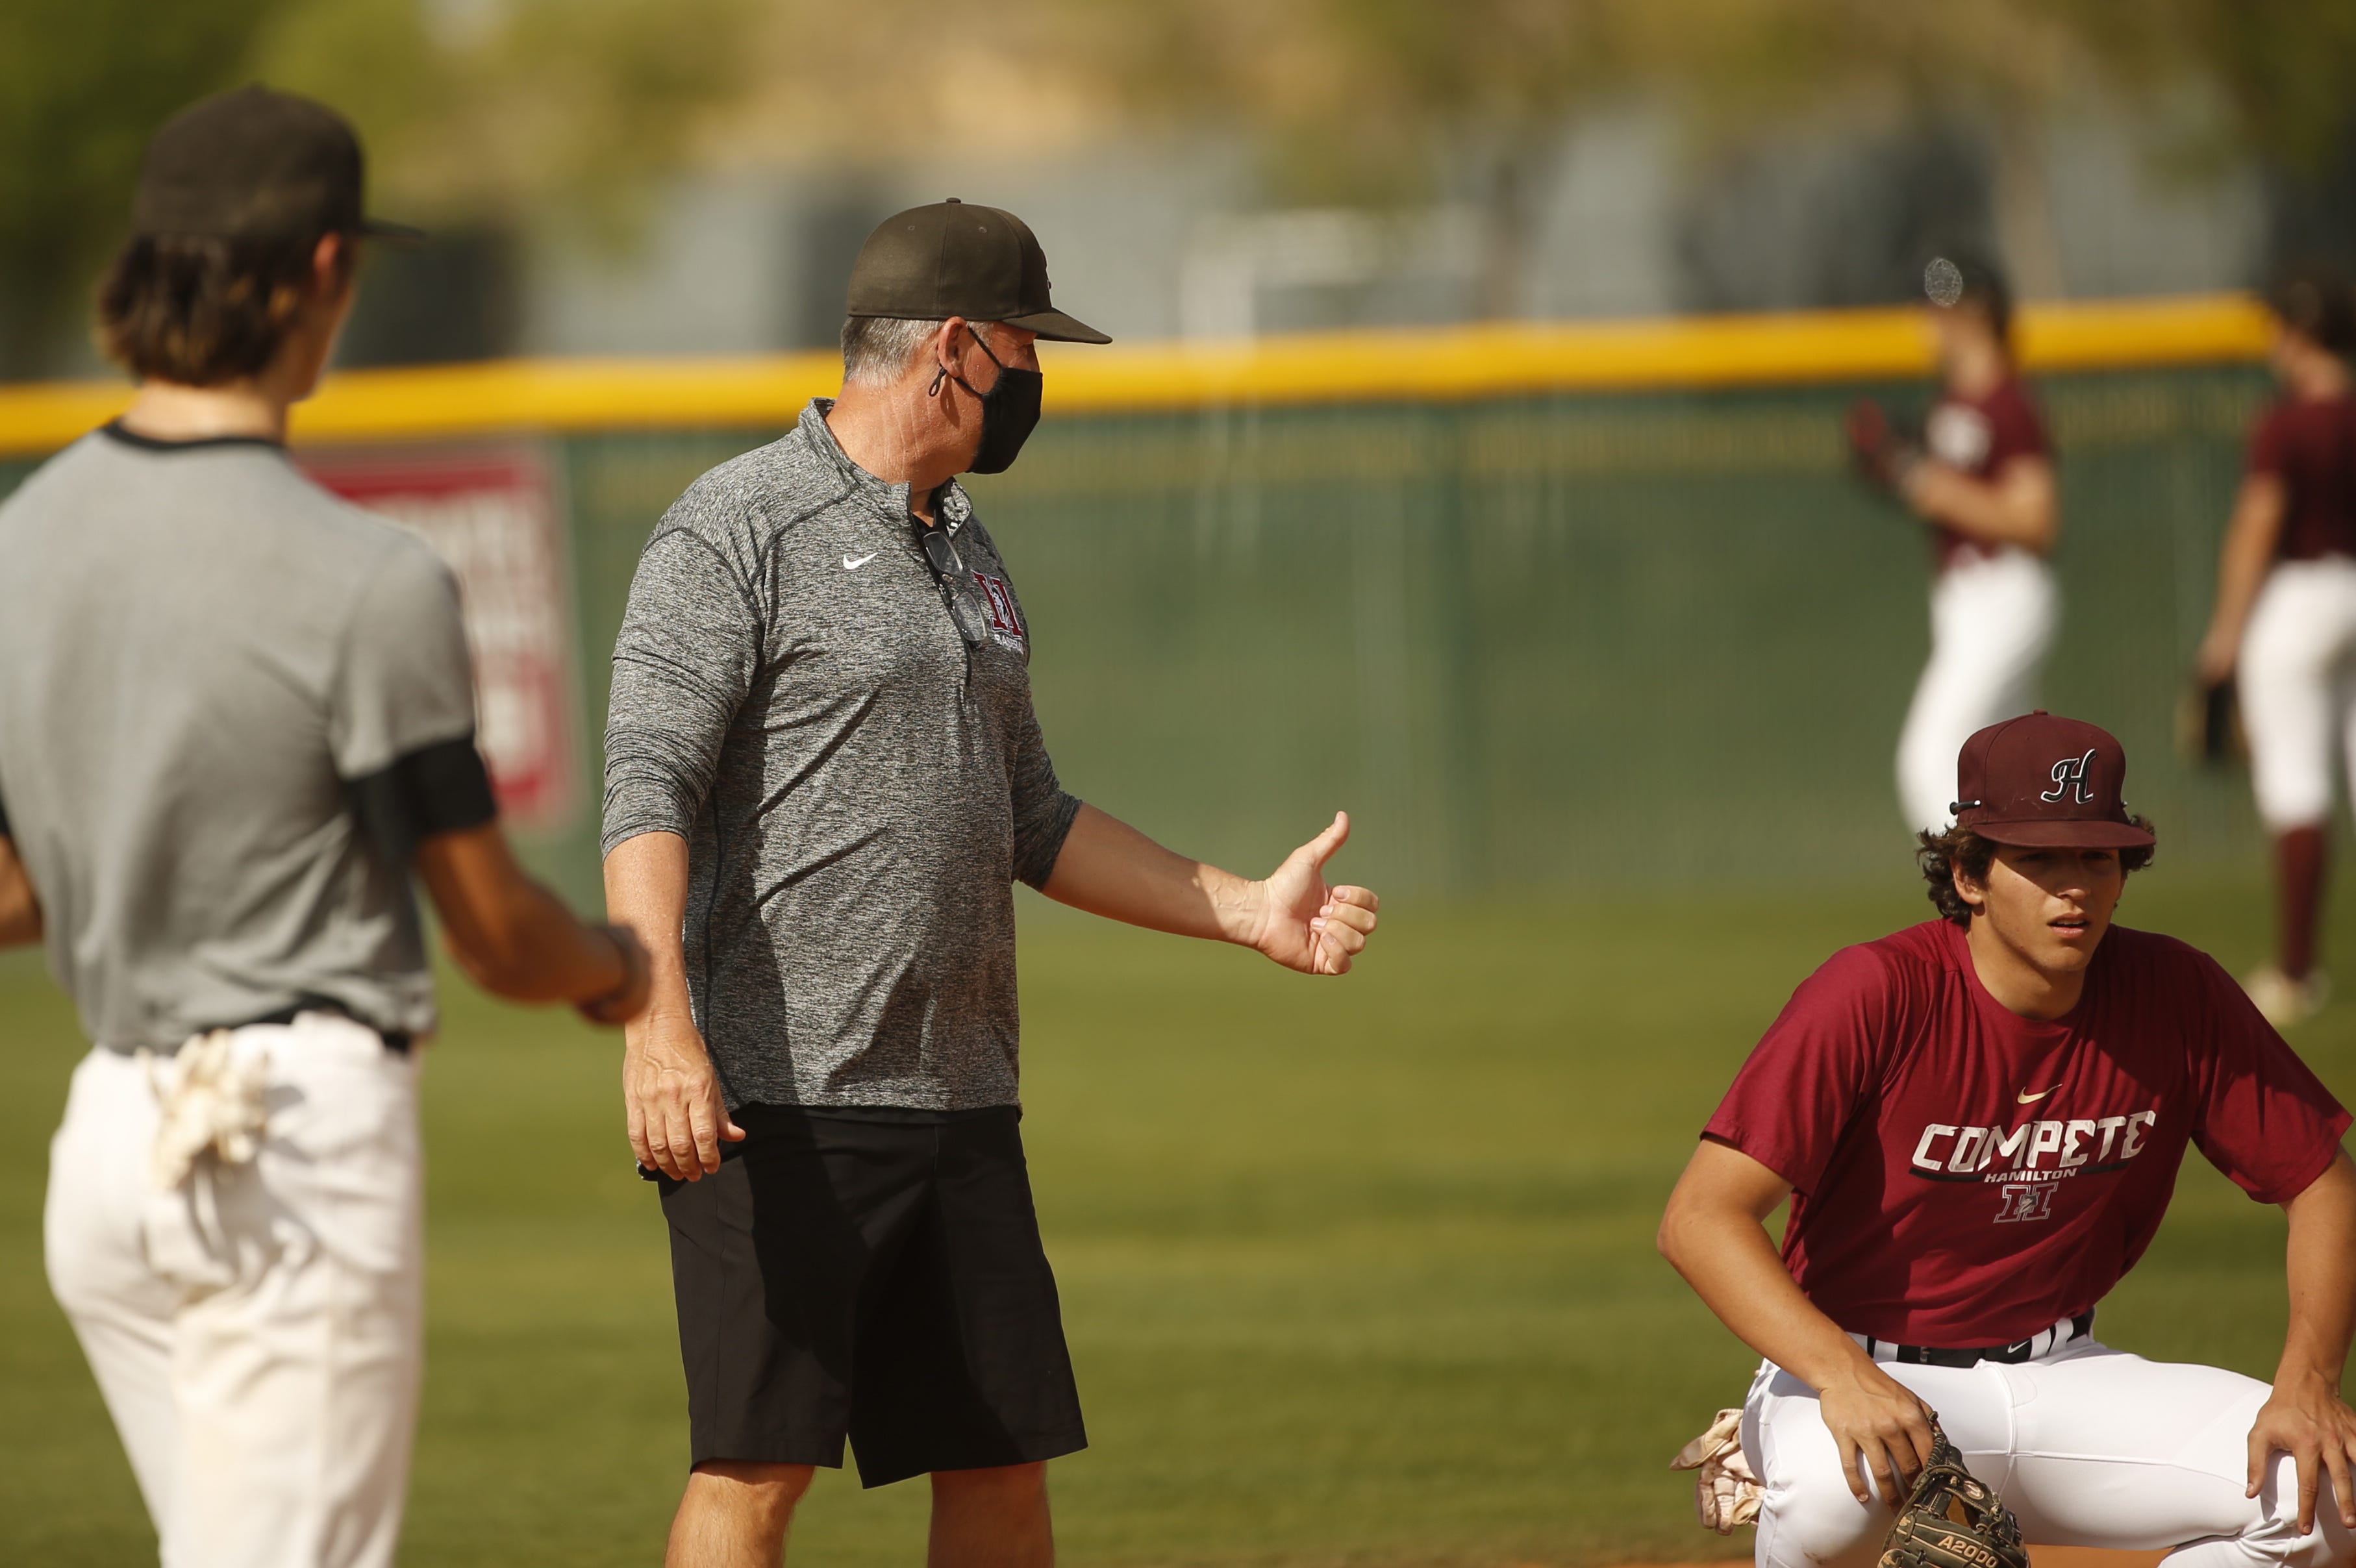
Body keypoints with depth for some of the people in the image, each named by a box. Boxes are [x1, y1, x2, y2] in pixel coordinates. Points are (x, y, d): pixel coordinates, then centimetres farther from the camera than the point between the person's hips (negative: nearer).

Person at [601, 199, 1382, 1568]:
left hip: (962, 1099, 8)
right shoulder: (742, 528, -7)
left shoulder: (970, 554, 20)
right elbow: (648, 794, -15)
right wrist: (661, 1027, -28)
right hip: (782, 1098, -8)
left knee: (1004, 1455, 8)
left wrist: (1244, 909, 22)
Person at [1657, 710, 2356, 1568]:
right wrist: (1844, 1376, -39)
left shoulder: (2176, 995, -5)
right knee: (1836, 1488, -41)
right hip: (1865, 1364, -4)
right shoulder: (1878, 995, -18)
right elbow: (1701, 1216, -24)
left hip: (2059, 1378, 4)